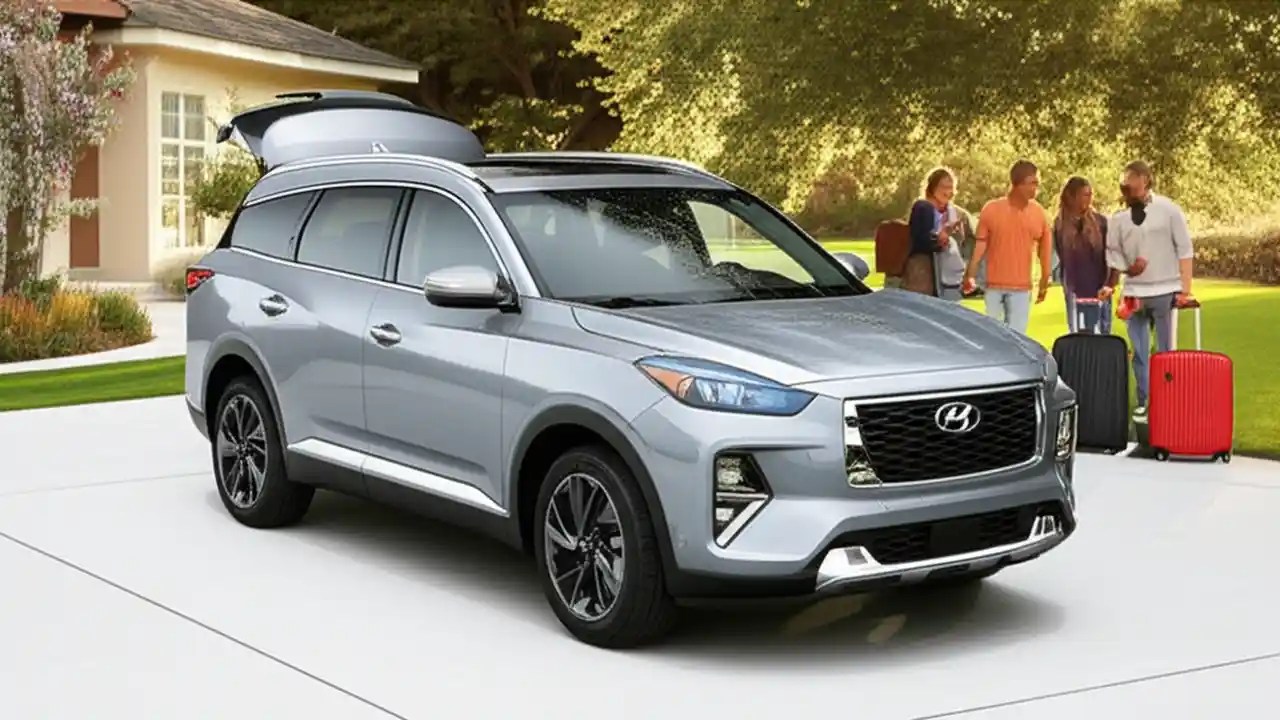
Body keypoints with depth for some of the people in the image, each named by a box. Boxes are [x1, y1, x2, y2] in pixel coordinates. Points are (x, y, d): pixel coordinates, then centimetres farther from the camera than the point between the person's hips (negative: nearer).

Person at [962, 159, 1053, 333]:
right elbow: (981, 243, -2)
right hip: (994, 285, 0)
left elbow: (1045, 247, 7)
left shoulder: (1039, 213, 0)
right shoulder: (991, 209, -4)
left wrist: (1045, 282, 9)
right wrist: (970, 275, -8)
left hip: (1021, 287, 1)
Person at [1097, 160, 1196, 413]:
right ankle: (1143, 403, 15)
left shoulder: (1168, 210, -4)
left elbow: (1184, 250, -2)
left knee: (1165, 351, 2)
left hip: (1165, 291, -3)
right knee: (1139, 352, 7)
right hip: (1133, 292, 3)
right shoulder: (1119, 218, 3)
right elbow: (1114, 254, 10)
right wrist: (1111, 284, -5)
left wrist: (1185, 288, -7)